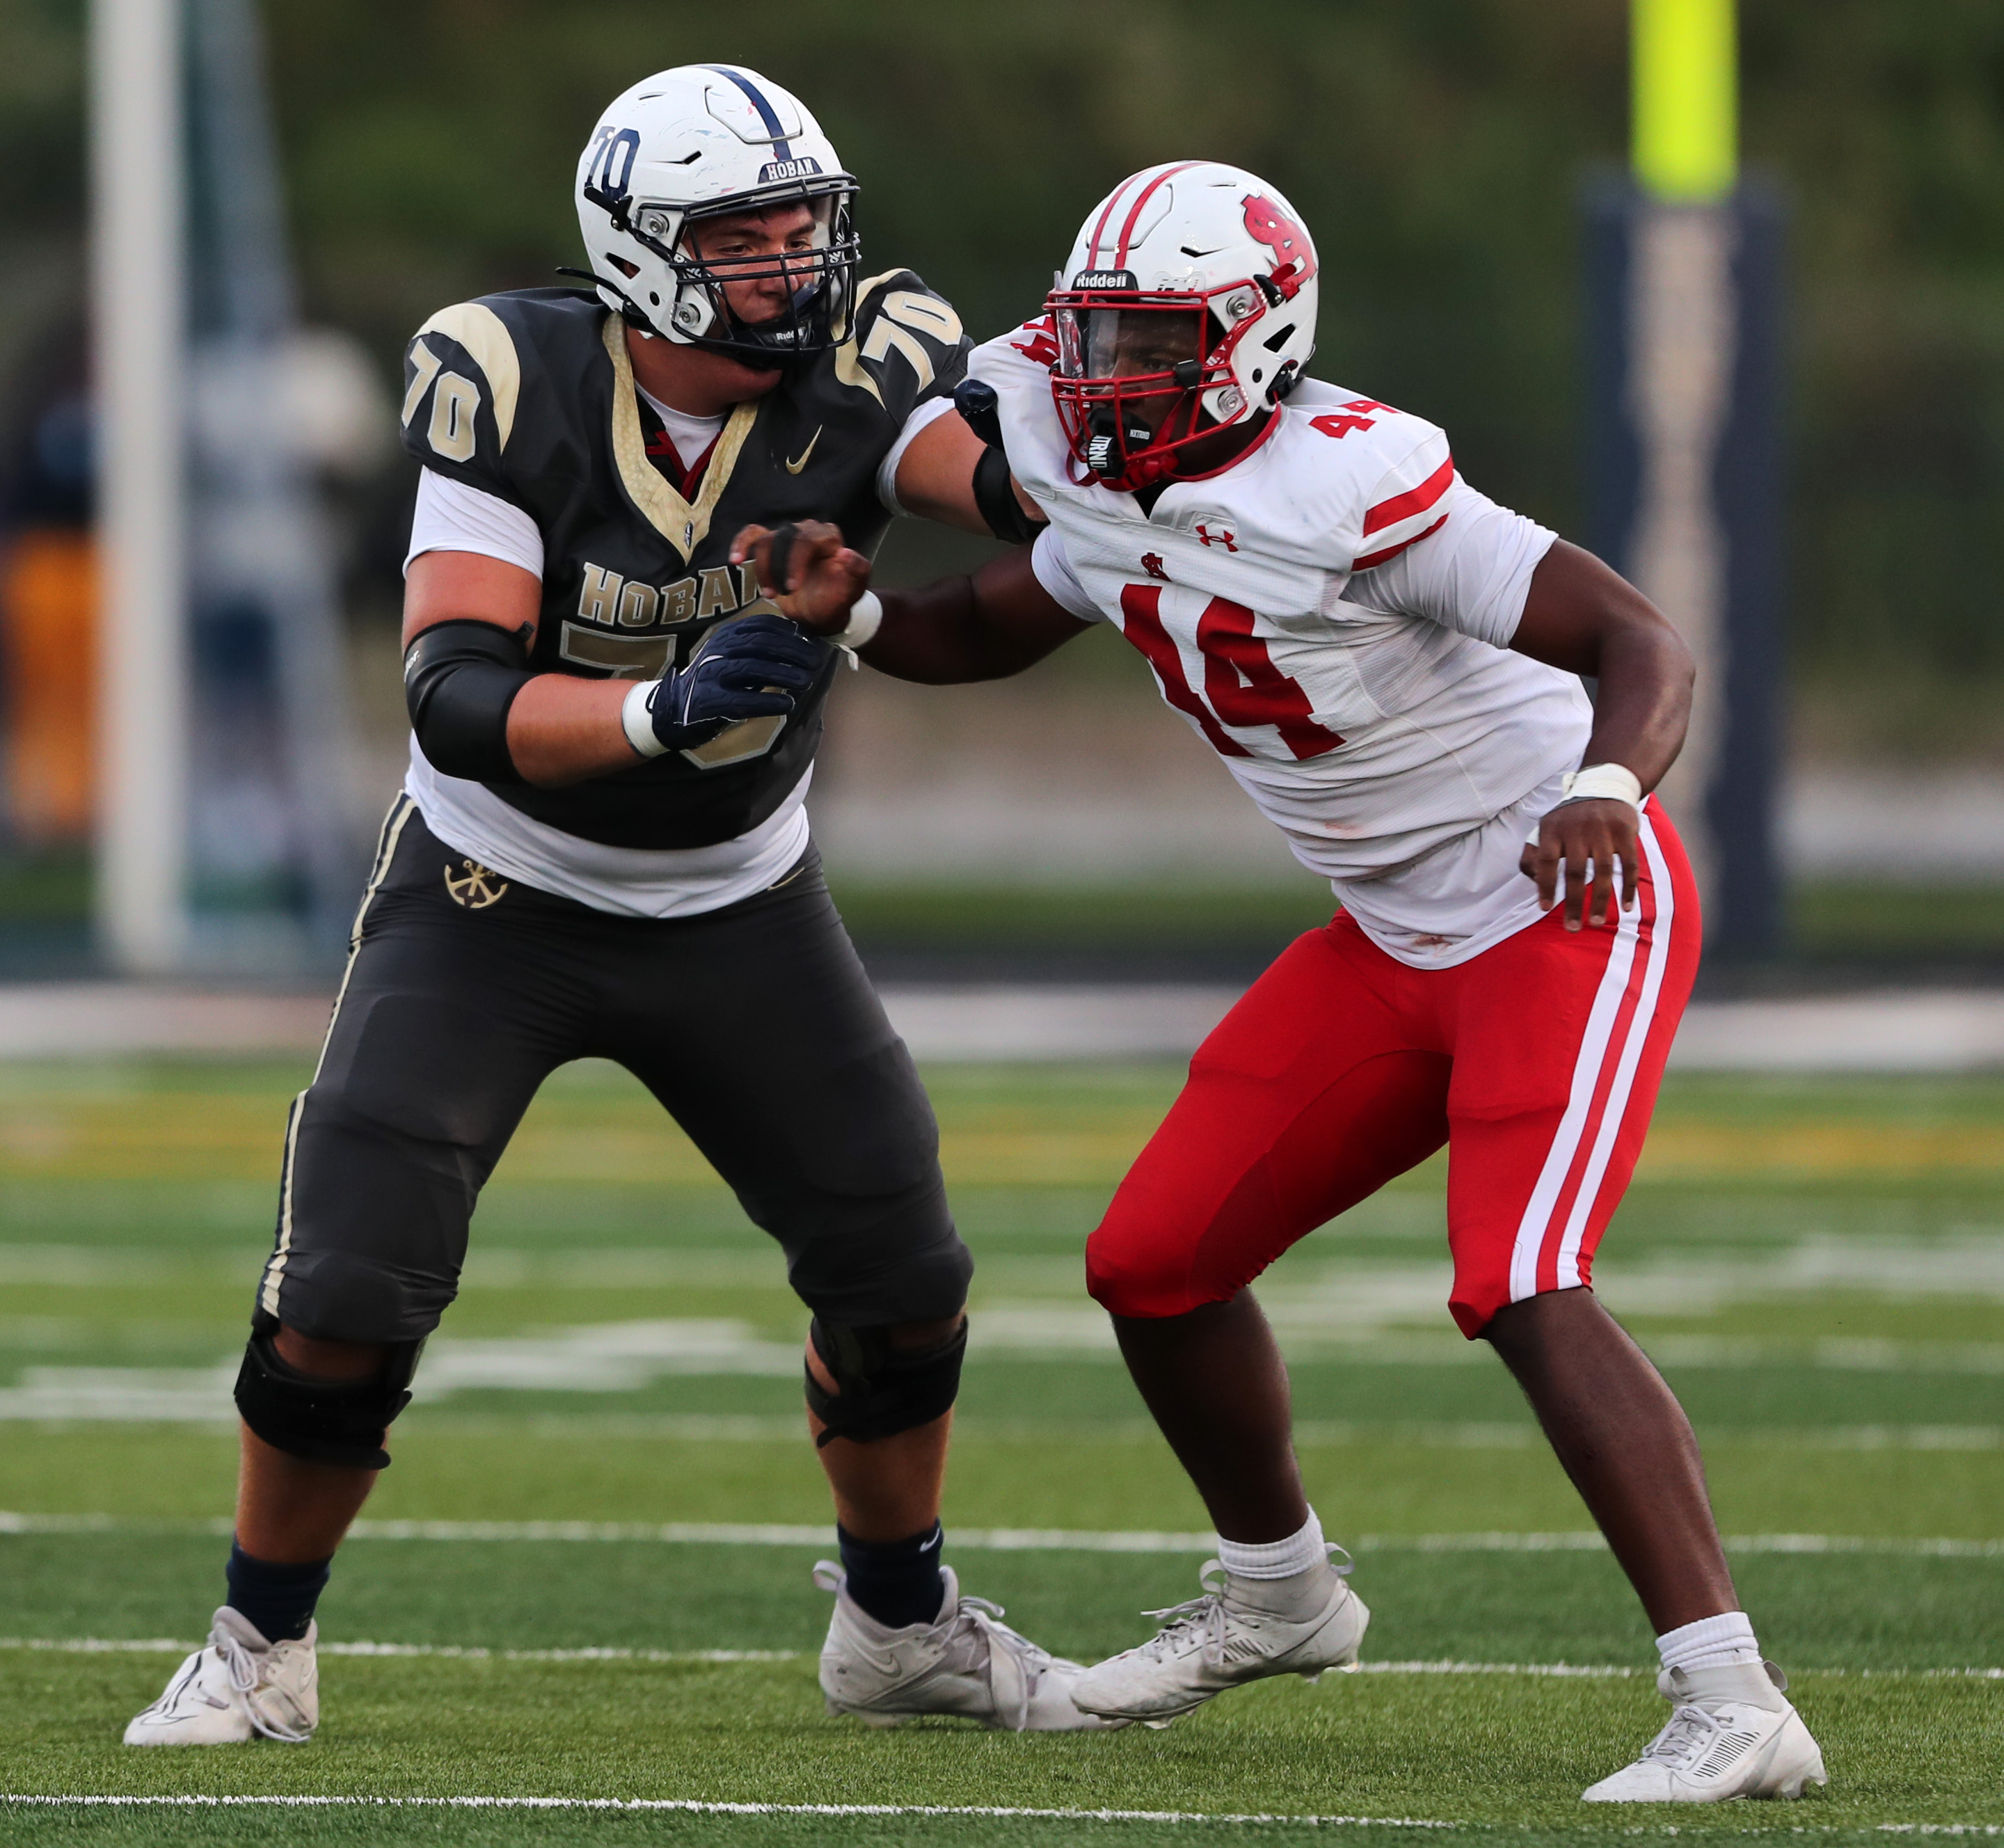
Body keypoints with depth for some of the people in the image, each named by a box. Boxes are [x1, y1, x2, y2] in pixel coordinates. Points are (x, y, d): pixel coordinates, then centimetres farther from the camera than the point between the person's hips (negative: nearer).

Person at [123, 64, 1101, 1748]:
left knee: (902, 1276, 5)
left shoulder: (858, 378, -18)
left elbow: (1016, 485, -37)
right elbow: (455, 702, -31)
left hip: (738, 912, 3)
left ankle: (900, 1625, 30)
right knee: (344, 1304, -12)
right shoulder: (519, 397, -24)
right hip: (494, 898, -3)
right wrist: (666, 709, -46)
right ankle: (258, 1651, 11)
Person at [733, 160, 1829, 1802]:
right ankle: (1277, 1592, 36)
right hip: (1401, 940, 9)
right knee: (1153, 1263, 10)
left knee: (1520, 1294, -26)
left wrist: (1606, 787, -47)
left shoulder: (1344, 484, -26)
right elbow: (996, 630, 19)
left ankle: (1735, 1711, -27)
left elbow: (1643, 644, -26)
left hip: (1574, 910, -9)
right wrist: (852, 610, -3)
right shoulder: (1113, 489, -1)